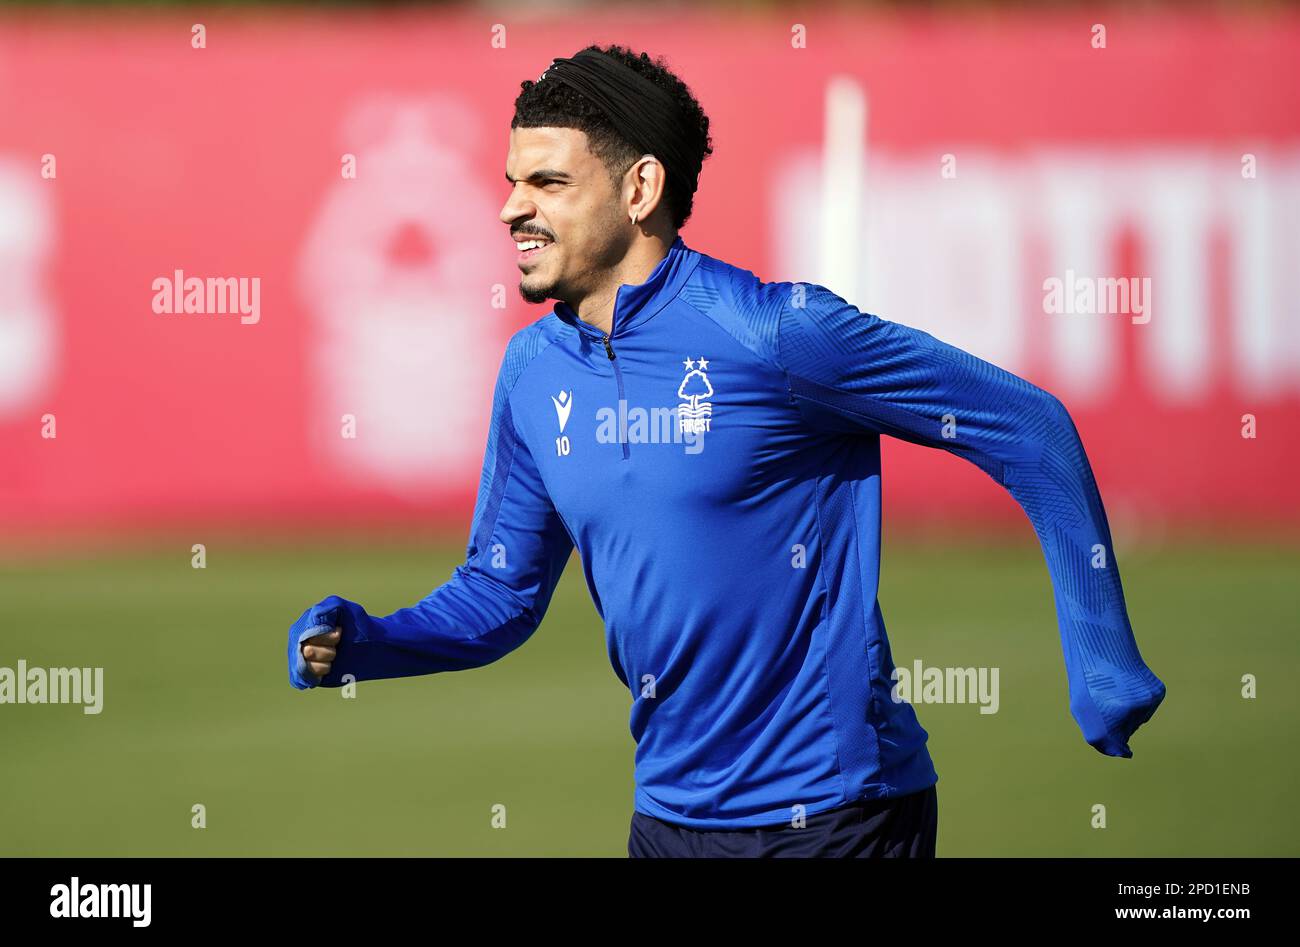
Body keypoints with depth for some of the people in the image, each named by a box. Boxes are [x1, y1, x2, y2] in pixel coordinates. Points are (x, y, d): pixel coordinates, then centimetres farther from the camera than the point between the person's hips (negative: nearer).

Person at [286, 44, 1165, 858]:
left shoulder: (774, 332, -16)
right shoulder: (533, 371, 4)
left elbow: (1032, 431, -11)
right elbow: (500, 589, 13)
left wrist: (1102, 660, -12)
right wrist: (359, 644, -7)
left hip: (831, 811, -6)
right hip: (671, 813, 6)